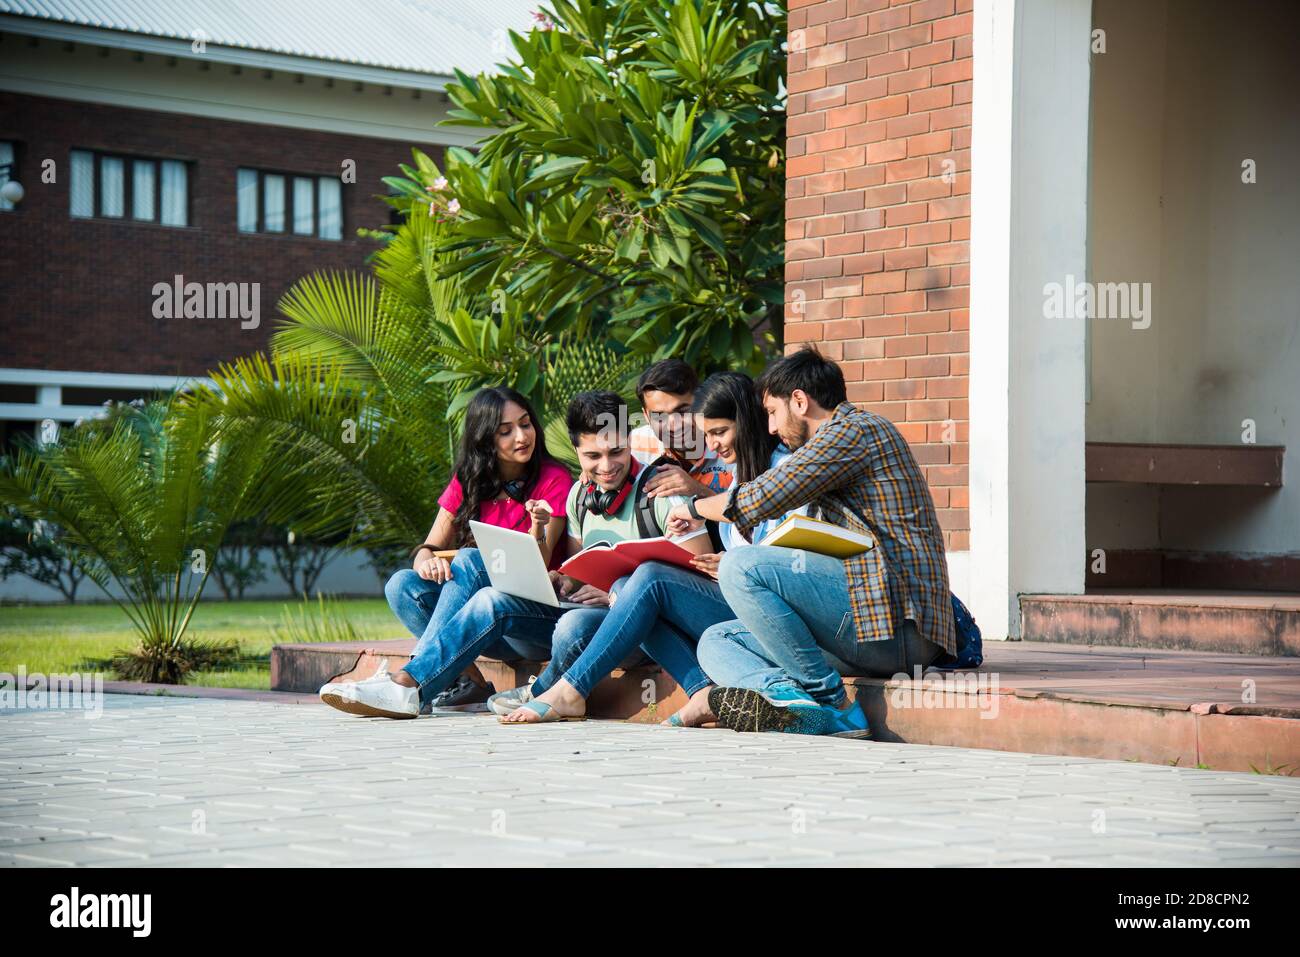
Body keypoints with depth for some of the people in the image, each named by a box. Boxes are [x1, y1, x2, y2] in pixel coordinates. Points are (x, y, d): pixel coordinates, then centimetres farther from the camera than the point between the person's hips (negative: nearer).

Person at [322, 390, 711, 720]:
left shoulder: (658, 490, -7)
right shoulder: (580, 494, 14)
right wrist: (566, 581, -5)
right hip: (585, 609, 6)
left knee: (574, 626, -38)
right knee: (492, 601, -13)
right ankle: (406, 686, -19)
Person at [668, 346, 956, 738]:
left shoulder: (857, 429, -5)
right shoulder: (844, 437, 28)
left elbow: (758, 500, -11)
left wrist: (693, 507, 7)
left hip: (895, 617, -10)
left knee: (739, 567, -21)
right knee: (716, 642, 9)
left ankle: (831, 702, -17)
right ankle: (789, 695, -24)